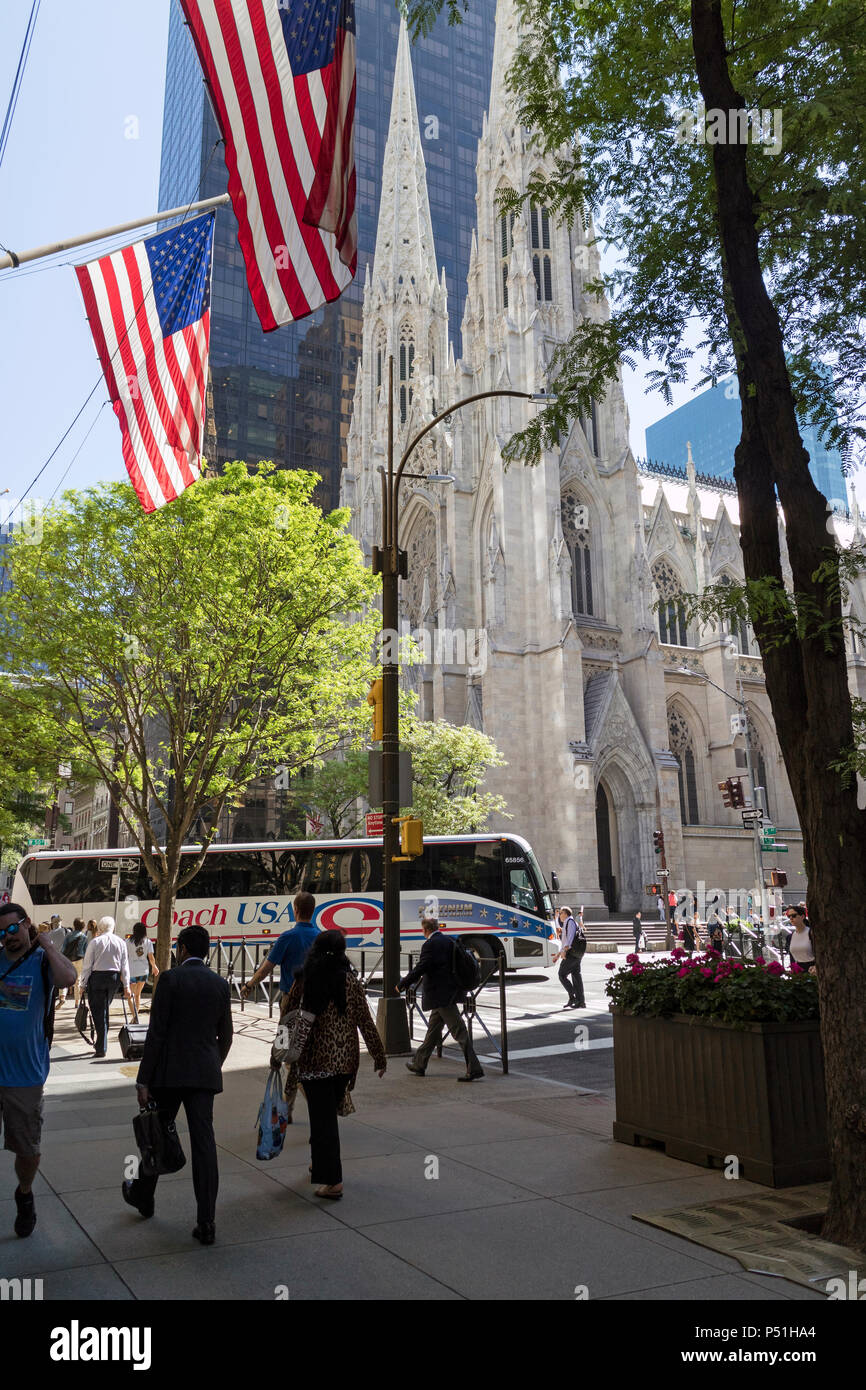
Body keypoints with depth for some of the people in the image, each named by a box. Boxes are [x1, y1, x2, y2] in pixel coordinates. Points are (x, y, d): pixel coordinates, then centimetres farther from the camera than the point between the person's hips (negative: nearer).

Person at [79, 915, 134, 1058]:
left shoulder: (95, 942, -6)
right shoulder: (121, 942, 4)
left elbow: (87, 965, -6)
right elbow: (125, 966, 5)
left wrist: (83, 983, 2)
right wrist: (126, 986, 8)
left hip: (97, 977, -4)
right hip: (114, 977, 4)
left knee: (99, 1012, 2)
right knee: (104, 1010, 19)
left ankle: (102, 1048, 0)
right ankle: (101, 1044, 26)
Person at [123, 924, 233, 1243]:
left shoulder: (170, 978, -8)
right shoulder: (221, 984, 6)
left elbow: (156, 1032, -11)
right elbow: (225, 1038, 11)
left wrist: (143, 1080, -7)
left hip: (169, 1073, -3)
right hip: (205, 1074, 3)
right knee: (204, 1144, 2)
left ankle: (143, 1196, 38)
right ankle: (206, 1223, 0)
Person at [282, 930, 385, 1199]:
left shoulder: (303, 982, -6)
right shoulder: (350, 981, -4)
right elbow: (365, 1022, -2)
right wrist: (379, 1056, 6)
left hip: (313, 1059, -2)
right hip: (345, 1060, 2)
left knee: (322, 1116, 2)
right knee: (329, 1113, 21)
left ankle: (332, 1181, 0)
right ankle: (320, 1164, 38)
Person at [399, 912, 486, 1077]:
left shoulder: (430, 945, -16)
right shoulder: (449, 941, 10)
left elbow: (421, 969, -20)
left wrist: (402, 984, -9)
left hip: (442, 995, -9)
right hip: (448, 993, 9)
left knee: (458, 1031, -7)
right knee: (433, 1028, 18)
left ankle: (474, 1069, -6)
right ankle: (419, 1064, 30)